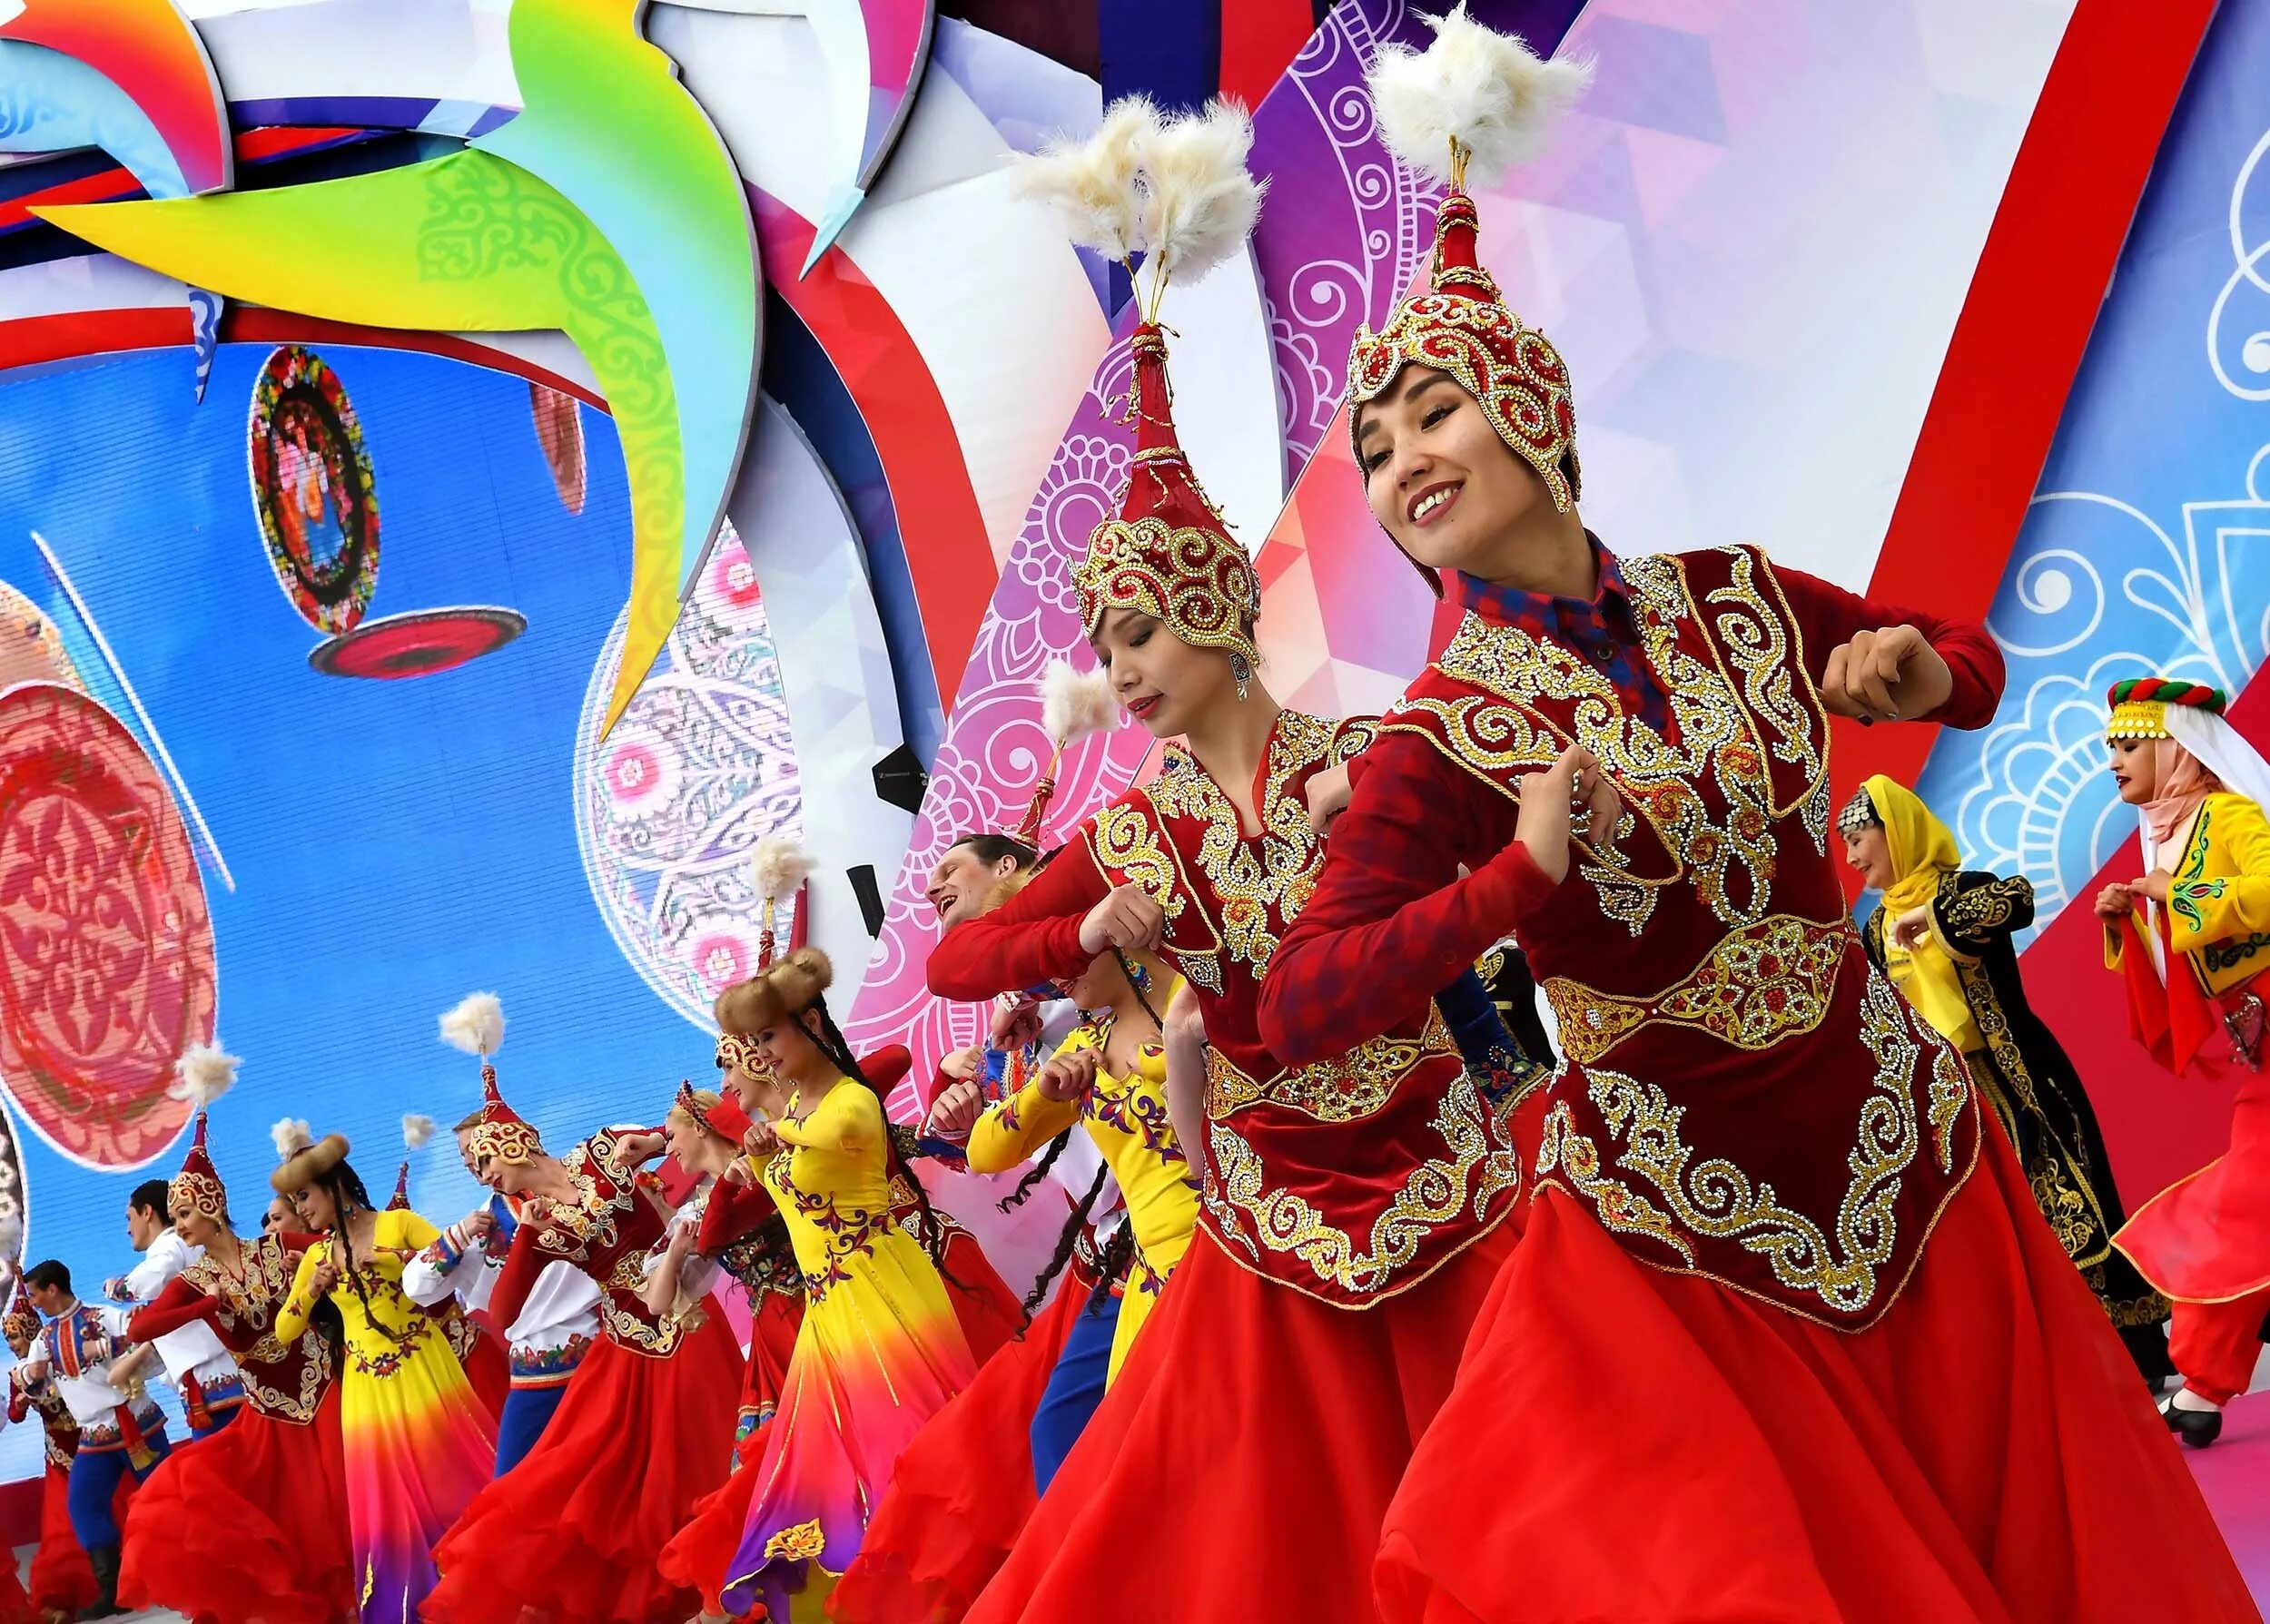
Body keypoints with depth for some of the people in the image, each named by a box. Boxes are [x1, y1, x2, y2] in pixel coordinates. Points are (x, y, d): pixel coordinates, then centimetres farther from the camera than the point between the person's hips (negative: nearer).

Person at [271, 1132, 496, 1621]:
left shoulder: (399, 1223, 0)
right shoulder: (316, 1255, 12)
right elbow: (284, 1332, 13)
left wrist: (398, 1259, -20)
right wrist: (312, 1291, -3)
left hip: (424, 1373, -4)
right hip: (368, 1390, 4)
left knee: (454, 1481, -3)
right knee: (393, 1505, 4)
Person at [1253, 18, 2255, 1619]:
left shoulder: (1735, 600, -2)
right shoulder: (1437, 749, -13)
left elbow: (1970, 659, 14)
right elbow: (1294, 1007, -21)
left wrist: (1922, 676, -10)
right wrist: (1518, 878, -31)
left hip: (1904, 1141, 4)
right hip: (1674, 1220, -4)